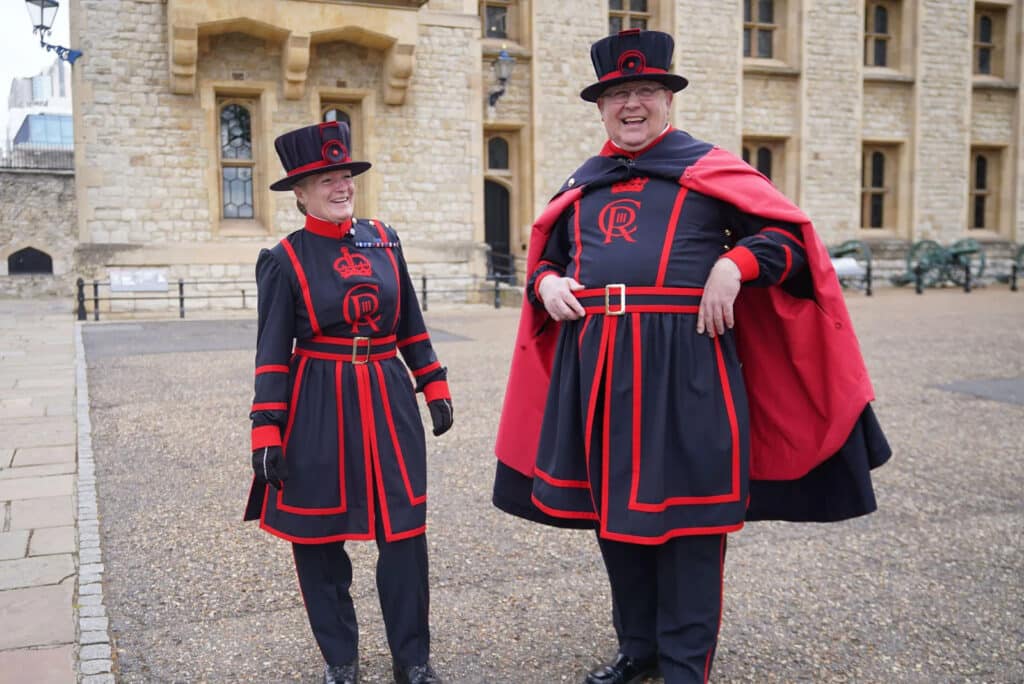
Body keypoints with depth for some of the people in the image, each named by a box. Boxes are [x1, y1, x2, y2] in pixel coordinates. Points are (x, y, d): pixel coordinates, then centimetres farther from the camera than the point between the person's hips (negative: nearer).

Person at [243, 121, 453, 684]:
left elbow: (410, 325, 13)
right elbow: (272, 353, -5)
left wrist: (435, 386, 10)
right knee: (319, 537, 7)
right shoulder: (284, 260, -4)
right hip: (317, 410, -3)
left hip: (388, 403, 3)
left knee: (404, 530, 4)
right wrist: (267, 434, -10)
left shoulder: (384, 240, 7)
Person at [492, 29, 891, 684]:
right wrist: (546, 282, 3)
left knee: (685, 514, 0)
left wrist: (734, 266, -17)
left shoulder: (709, 168, 2)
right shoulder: (581, 183, 15)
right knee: (611, 506, 12)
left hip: (684, 366, -5)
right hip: (595, 367, 5)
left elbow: (791, 237, 0)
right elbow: (546, 256, 25)